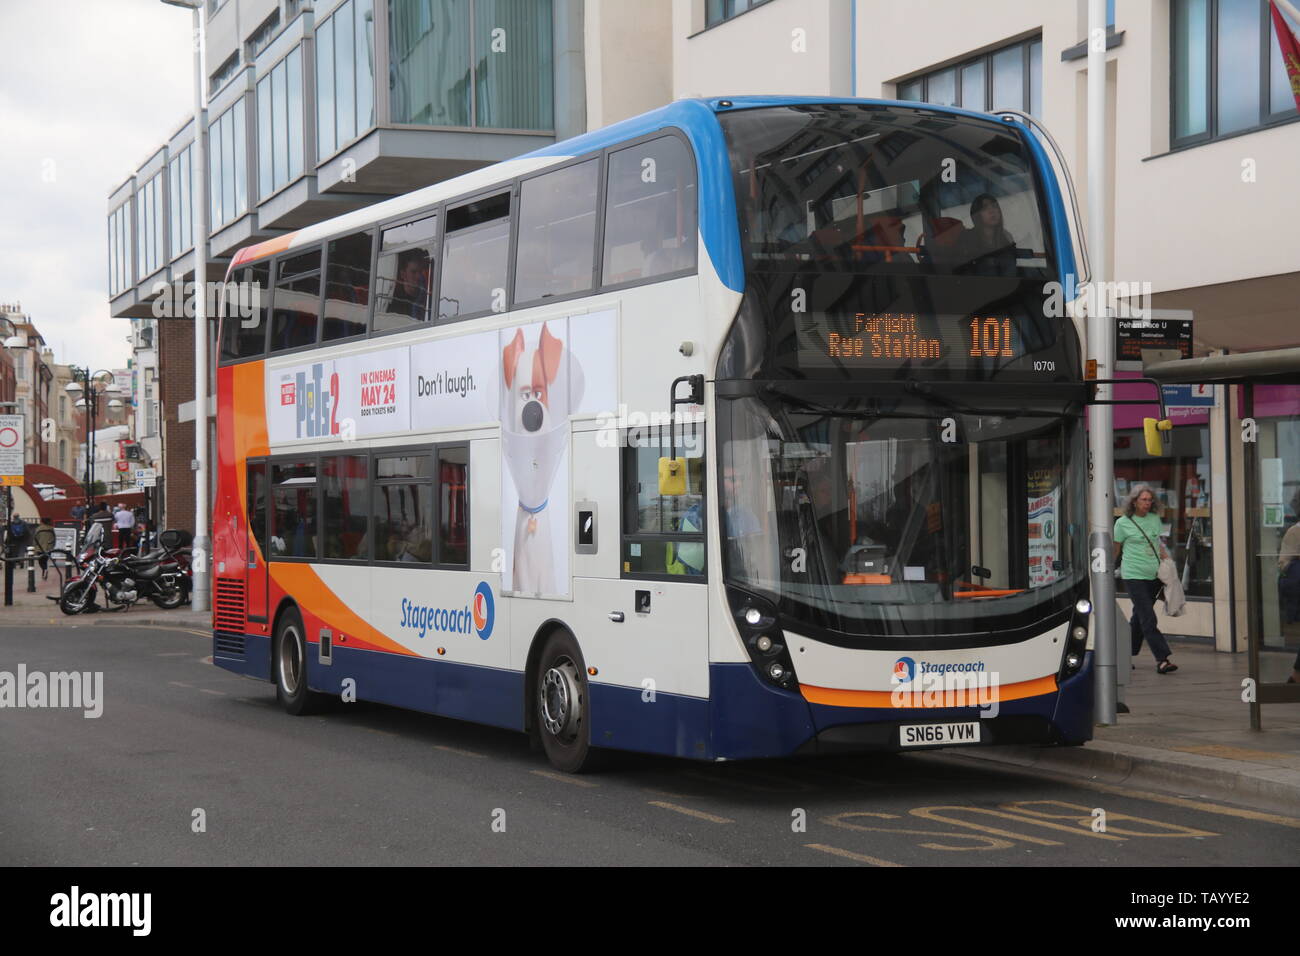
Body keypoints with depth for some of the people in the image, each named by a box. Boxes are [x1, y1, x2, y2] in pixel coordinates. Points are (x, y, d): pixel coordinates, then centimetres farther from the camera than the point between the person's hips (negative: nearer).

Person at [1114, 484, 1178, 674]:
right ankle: (1162, 659, -17)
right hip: (1133, 575, -5)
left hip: (1153, 574, 5)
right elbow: (1115, 549, 5)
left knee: (1139, 616, 12)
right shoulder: (1123, 523, -4)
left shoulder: (1155, 519, 10)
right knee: (1148, 618, -12)